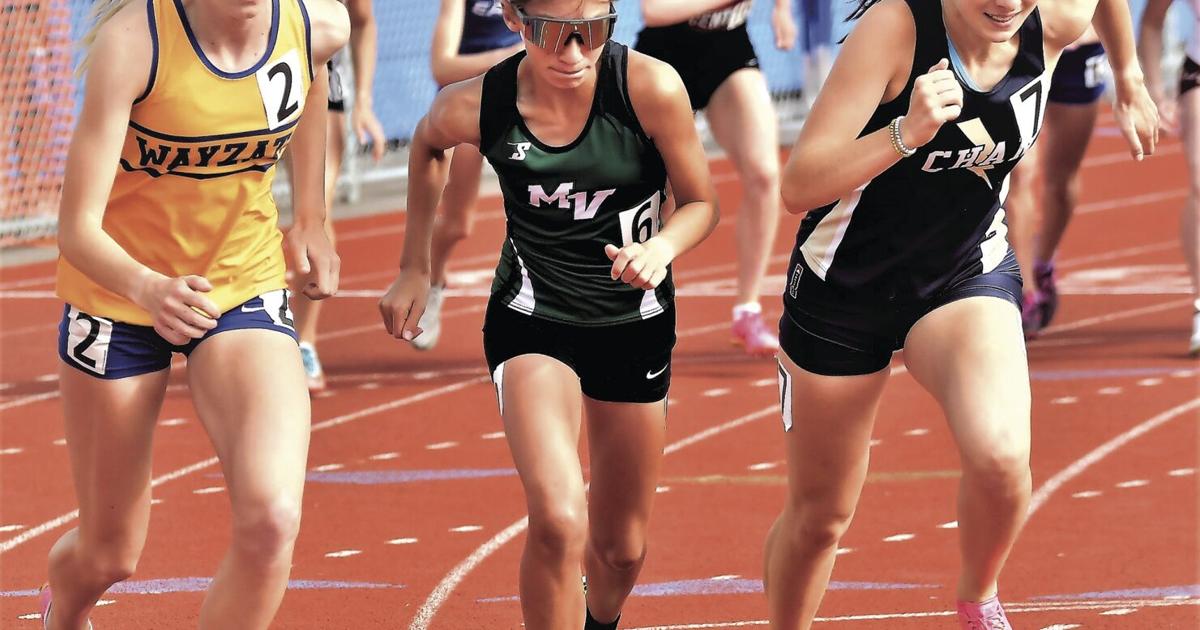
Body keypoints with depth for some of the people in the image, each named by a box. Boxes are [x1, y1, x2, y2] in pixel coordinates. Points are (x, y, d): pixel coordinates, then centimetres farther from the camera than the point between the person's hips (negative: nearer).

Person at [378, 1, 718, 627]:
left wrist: (662, 247, -29)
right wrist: (414, 269, 12)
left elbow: (700, 203, -7)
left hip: (636, 323, 1)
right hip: (532, 319, -1)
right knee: (559, 520, -26)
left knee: (621, 547, 17)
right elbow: (427, 144, 8)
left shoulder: (651, 88, -22)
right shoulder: (475, 107, -18)